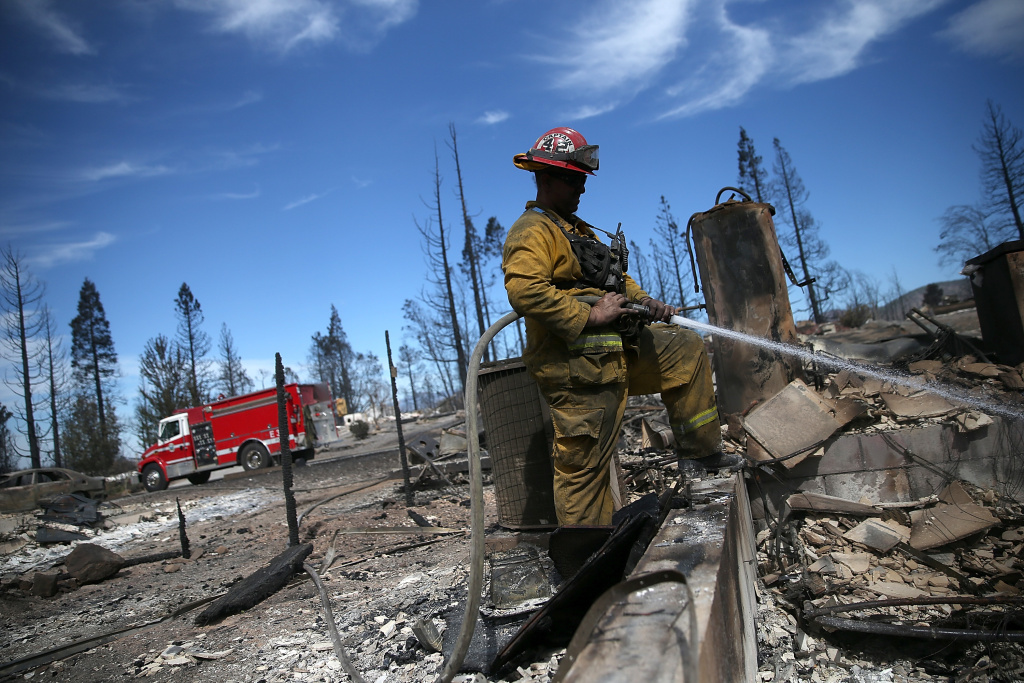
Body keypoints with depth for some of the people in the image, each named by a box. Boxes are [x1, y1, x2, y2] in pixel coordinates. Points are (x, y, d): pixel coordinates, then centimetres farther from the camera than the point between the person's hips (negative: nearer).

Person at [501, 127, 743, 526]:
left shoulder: (576, 230, 24)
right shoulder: (532, 231, -9)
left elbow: (614, 278, 27)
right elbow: (524, 290, -28)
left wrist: (644, 302, 7)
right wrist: (590, 316, -23)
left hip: (613, 349, 10)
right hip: (577, 364, -10)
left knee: (685, 350, 21)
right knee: (583, 466, -6)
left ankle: (698, 452, 24)